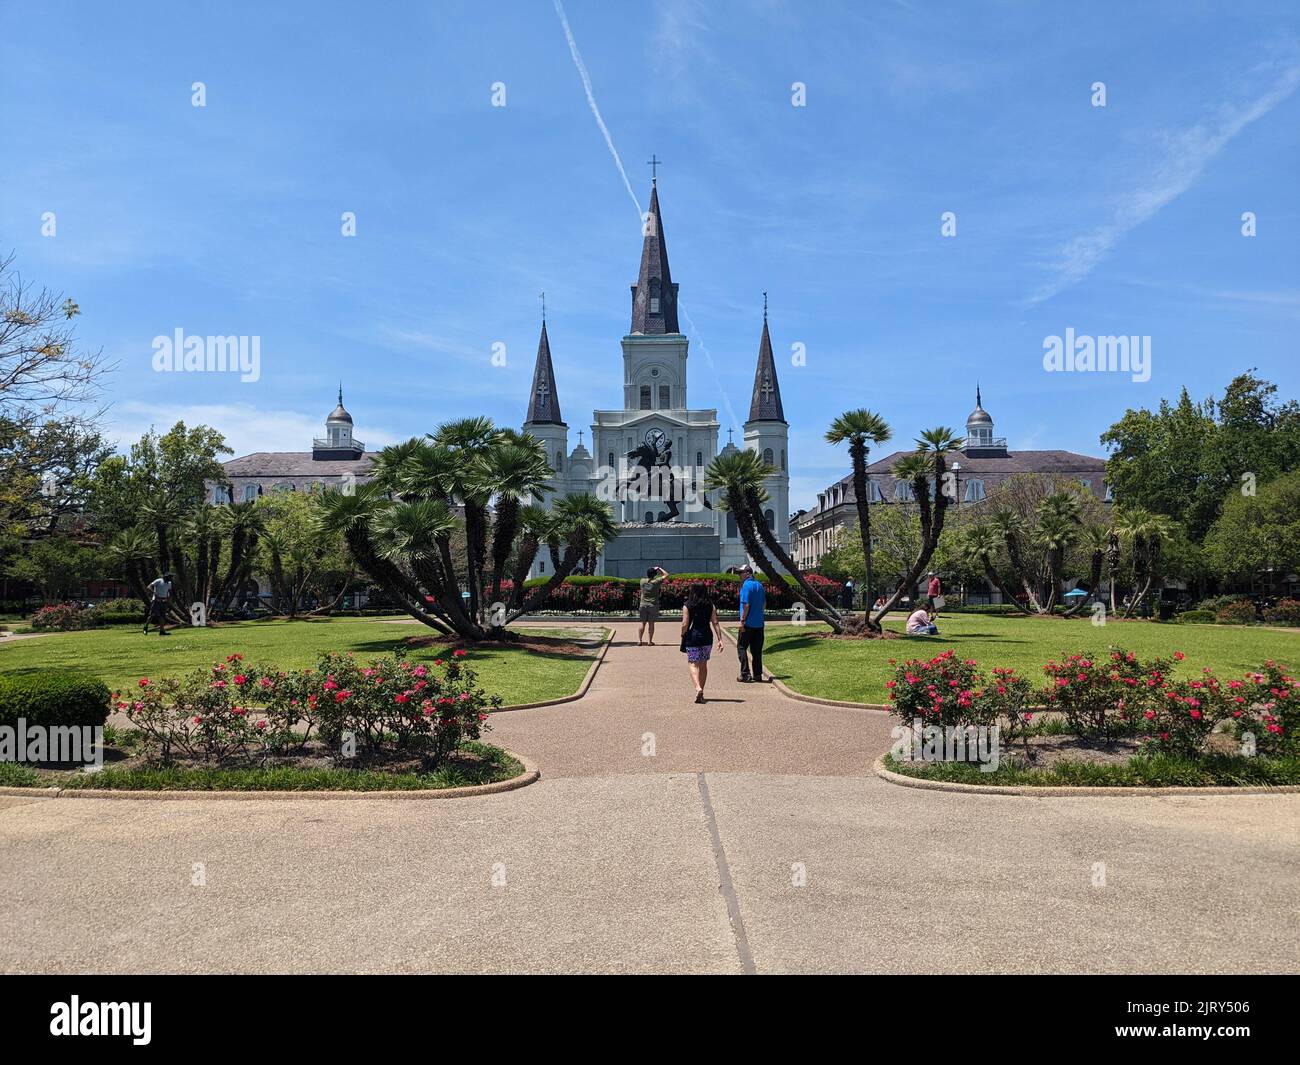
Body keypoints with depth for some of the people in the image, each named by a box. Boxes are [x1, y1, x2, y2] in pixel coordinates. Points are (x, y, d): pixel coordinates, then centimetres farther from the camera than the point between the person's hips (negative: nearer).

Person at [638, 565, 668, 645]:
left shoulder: (642, 581, 0)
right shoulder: (656, 582, -9)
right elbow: (666, 575, 1)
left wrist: (654, 569, 25)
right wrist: (659, 568, 11)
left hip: (643, 605, 3)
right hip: (653, 605, -3)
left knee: (643, 623, 8)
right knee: (651, 623, 2)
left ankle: (639, 640, 6)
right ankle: (650, 641, 6)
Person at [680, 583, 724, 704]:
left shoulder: (687, 606, -5)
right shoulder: (711, 605, 4)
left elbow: (685, 624, -9)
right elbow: (715, 623, -1)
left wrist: (683, 636, 6)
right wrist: (719, 639, -2)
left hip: (692, 637, -3)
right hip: (707, 637, 3)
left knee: (693, 664, 0)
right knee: (703, 665, 14)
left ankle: (698, 688, -23)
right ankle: (701, 692, 20)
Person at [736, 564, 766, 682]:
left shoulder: (747, 585, -13)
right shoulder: (759, 585, 12)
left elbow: (746, 605, -19)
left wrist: (742, 620, -16)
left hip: (748, 623, -7)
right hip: (759, 623, 8)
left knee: (741, 647, 1)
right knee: (757, 650, 11)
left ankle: (745, 673, -5)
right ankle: (757, 674, 13)